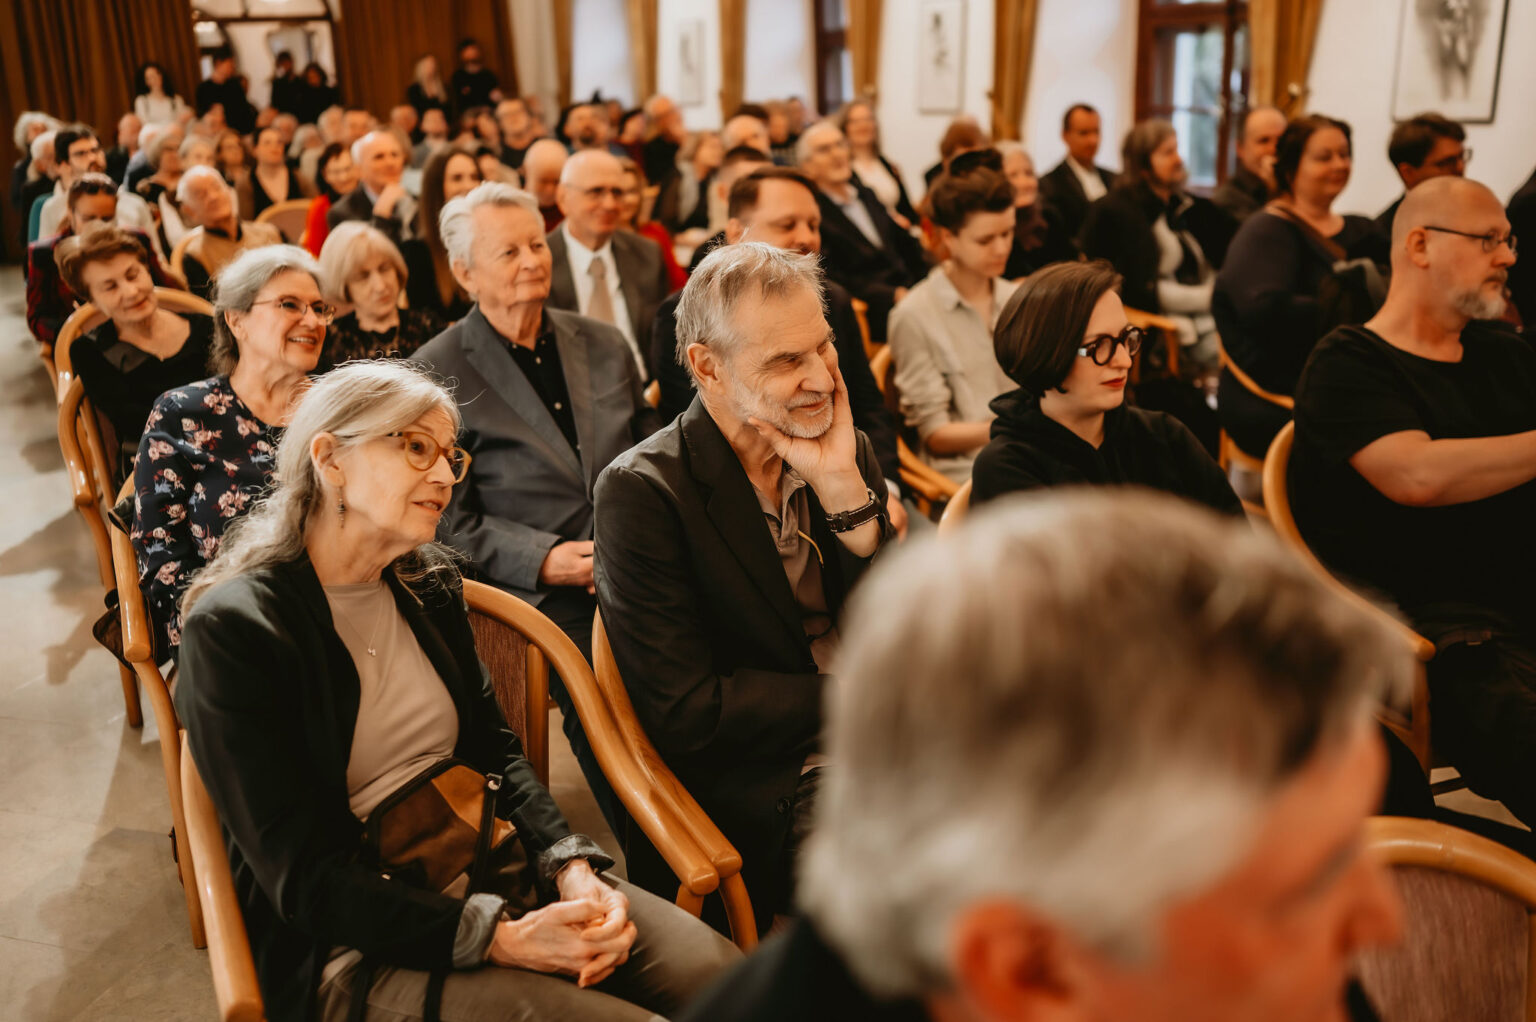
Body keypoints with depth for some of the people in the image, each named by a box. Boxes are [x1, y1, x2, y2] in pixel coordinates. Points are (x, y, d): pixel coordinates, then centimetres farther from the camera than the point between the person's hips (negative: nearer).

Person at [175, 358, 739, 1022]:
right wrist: (501, 938, -22)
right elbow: (302, 879, -15)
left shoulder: (428, 582, 9)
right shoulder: (232, 628, -12)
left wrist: (572, 867, -7)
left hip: (493, 871, 6)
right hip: (354, 943, -6)